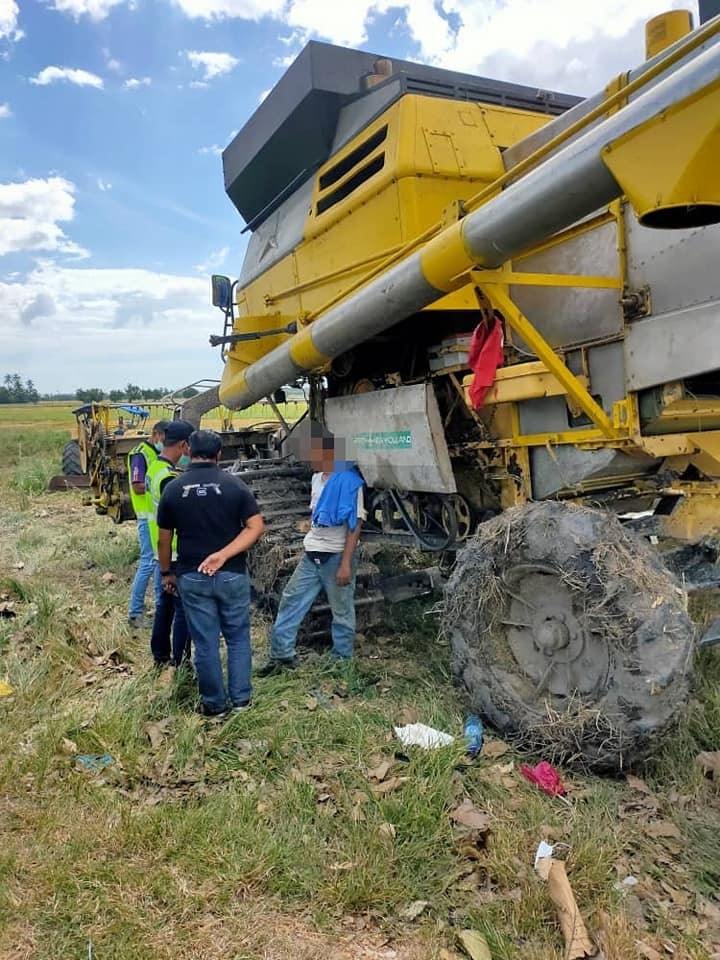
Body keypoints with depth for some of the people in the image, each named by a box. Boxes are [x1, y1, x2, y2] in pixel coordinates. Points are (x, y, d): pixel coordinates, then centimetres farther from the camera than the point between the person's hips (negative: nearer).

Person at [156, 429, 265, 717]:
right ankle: (241, 697, 23)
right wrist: (224, 555, -15)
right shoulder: (234, 484, -6)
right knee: (238, 638, 15)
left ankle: (215, 704, 21)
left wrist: (166, 572, 16)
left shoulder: (173, 489, -4)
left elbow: (164, 539, 3)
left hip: (192, 578, 0)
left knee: (205, 643, 10)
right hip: (232, 575, 0)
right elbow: (257, 527, -12)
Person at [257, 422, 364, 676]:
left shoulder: (349, 480, -15)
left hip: (336, 557, -8)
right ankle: (282, 655, 21)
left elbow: (355, 524, -17)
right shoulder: (317, 478, 10)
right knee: (290, 602, 9)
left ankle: (342, 662, 20)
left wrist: (346, 563, -19)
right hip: (311, 555, 8)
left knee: (342, 613, 5)